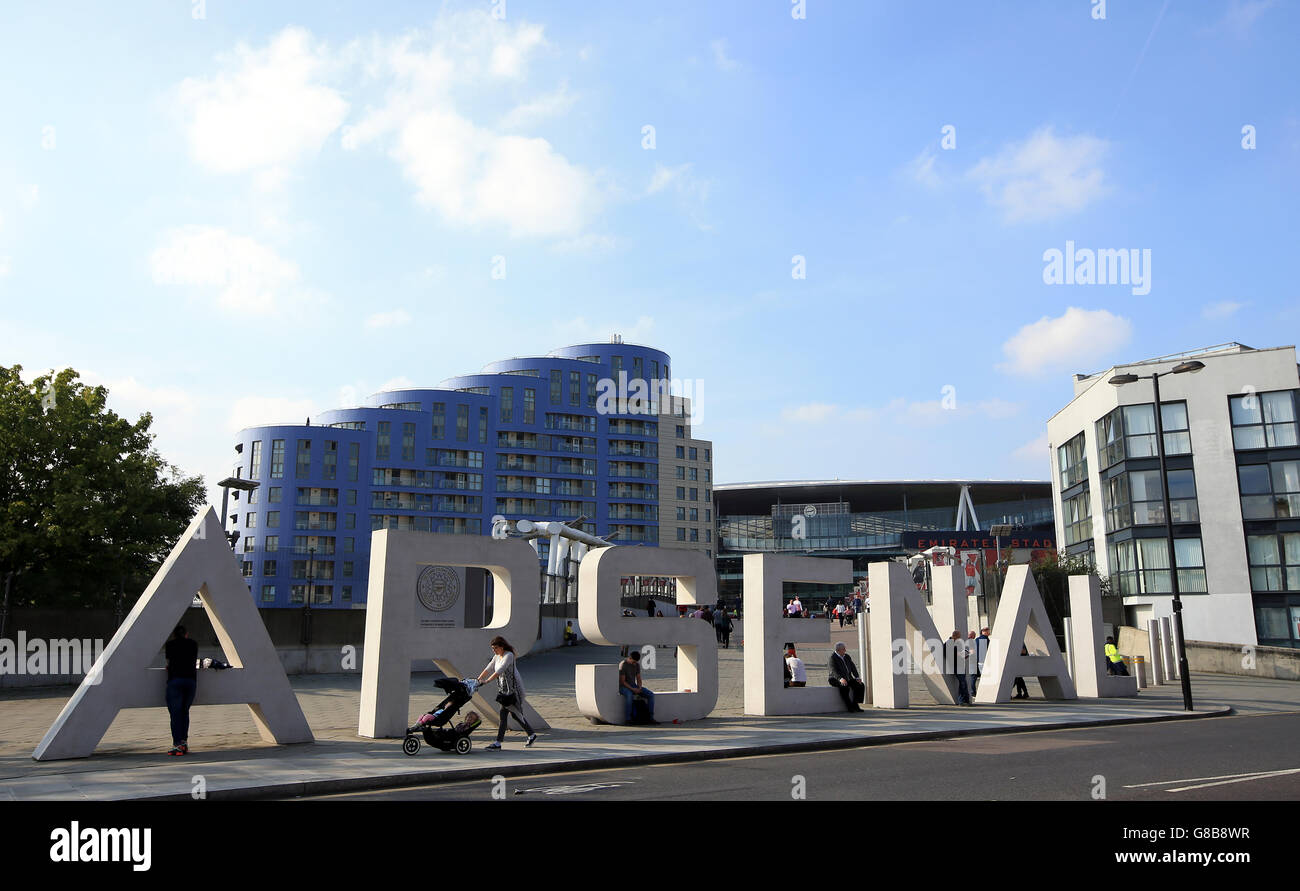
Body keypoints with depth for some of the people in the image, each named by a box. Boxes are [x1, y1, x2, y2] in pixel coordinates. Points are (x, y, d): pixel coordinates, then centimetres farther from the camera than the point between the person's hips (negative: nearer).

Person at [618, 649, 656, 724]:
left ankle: (651, 718, -14)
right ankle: (628, 719, -35)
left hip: (634, 686, 6)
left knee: (651, 695, -14)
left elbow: (638, 679, 7)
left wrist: (639, 688, -13)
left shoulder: (637, 665, 4)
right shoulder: (622, 665, -16)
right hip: (623, 687, -6)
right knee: (629, 695, -42)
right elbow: (622, 681, -17)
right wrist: (632, 689, -25)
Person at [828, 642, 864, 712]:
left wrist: (857, 678, -7)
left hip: (848, 679, 7)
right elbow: (834, 670, -23)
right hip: (836, 679, -7)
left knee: (861, 685, -14)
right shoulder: (833, 657, -10)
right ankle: (850, 707, -23)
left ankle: (855, 705, -10)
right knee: (844, 687, -36)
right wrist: (841, 679, -39)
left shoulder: (847, 657, 13)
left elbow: (853, 668, 10)